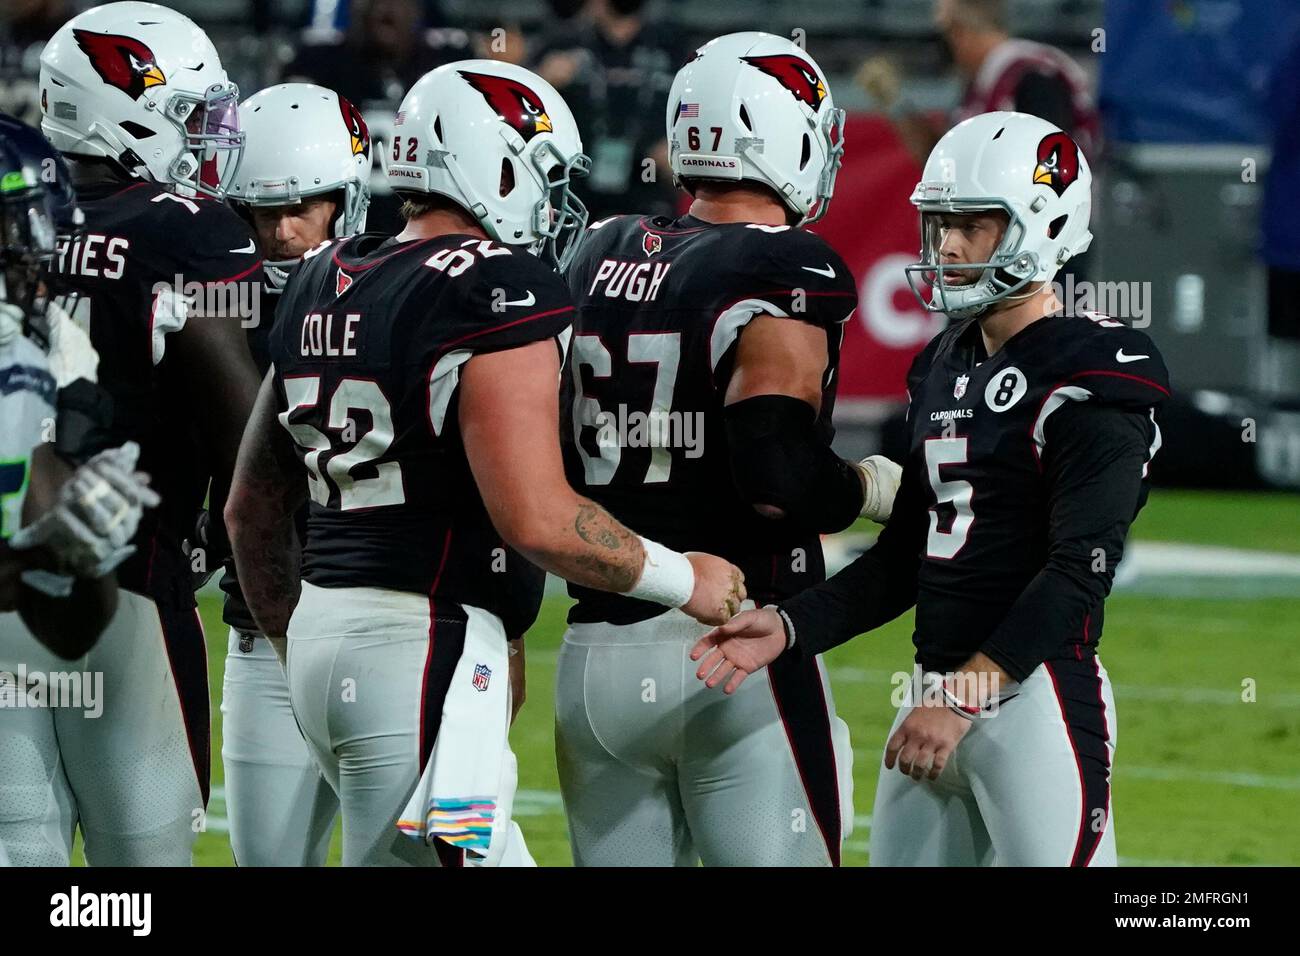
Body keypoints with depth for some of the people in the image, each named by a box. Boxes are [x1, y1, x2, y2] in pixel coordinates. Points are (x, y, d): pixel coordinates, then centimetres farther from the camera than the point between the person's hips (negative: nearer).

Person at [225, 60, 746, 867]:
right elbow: (538, 520, -20)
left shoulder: (324, 287, 14)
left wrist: (295, 637, 32)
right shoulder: (498, 293, -13)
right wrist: (683, 580, -5)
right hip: (426, 642, -9)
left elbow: (253, 511, 19)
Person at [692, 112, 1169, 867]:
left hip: (1036, 694, -8)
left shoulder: (1091, 378, -10)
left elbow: (1081, 569, -18)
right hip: (937, 690, 8)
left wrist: (969, 692, -22)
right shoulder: (943, 369, 15)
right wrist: (789, 628, 6)